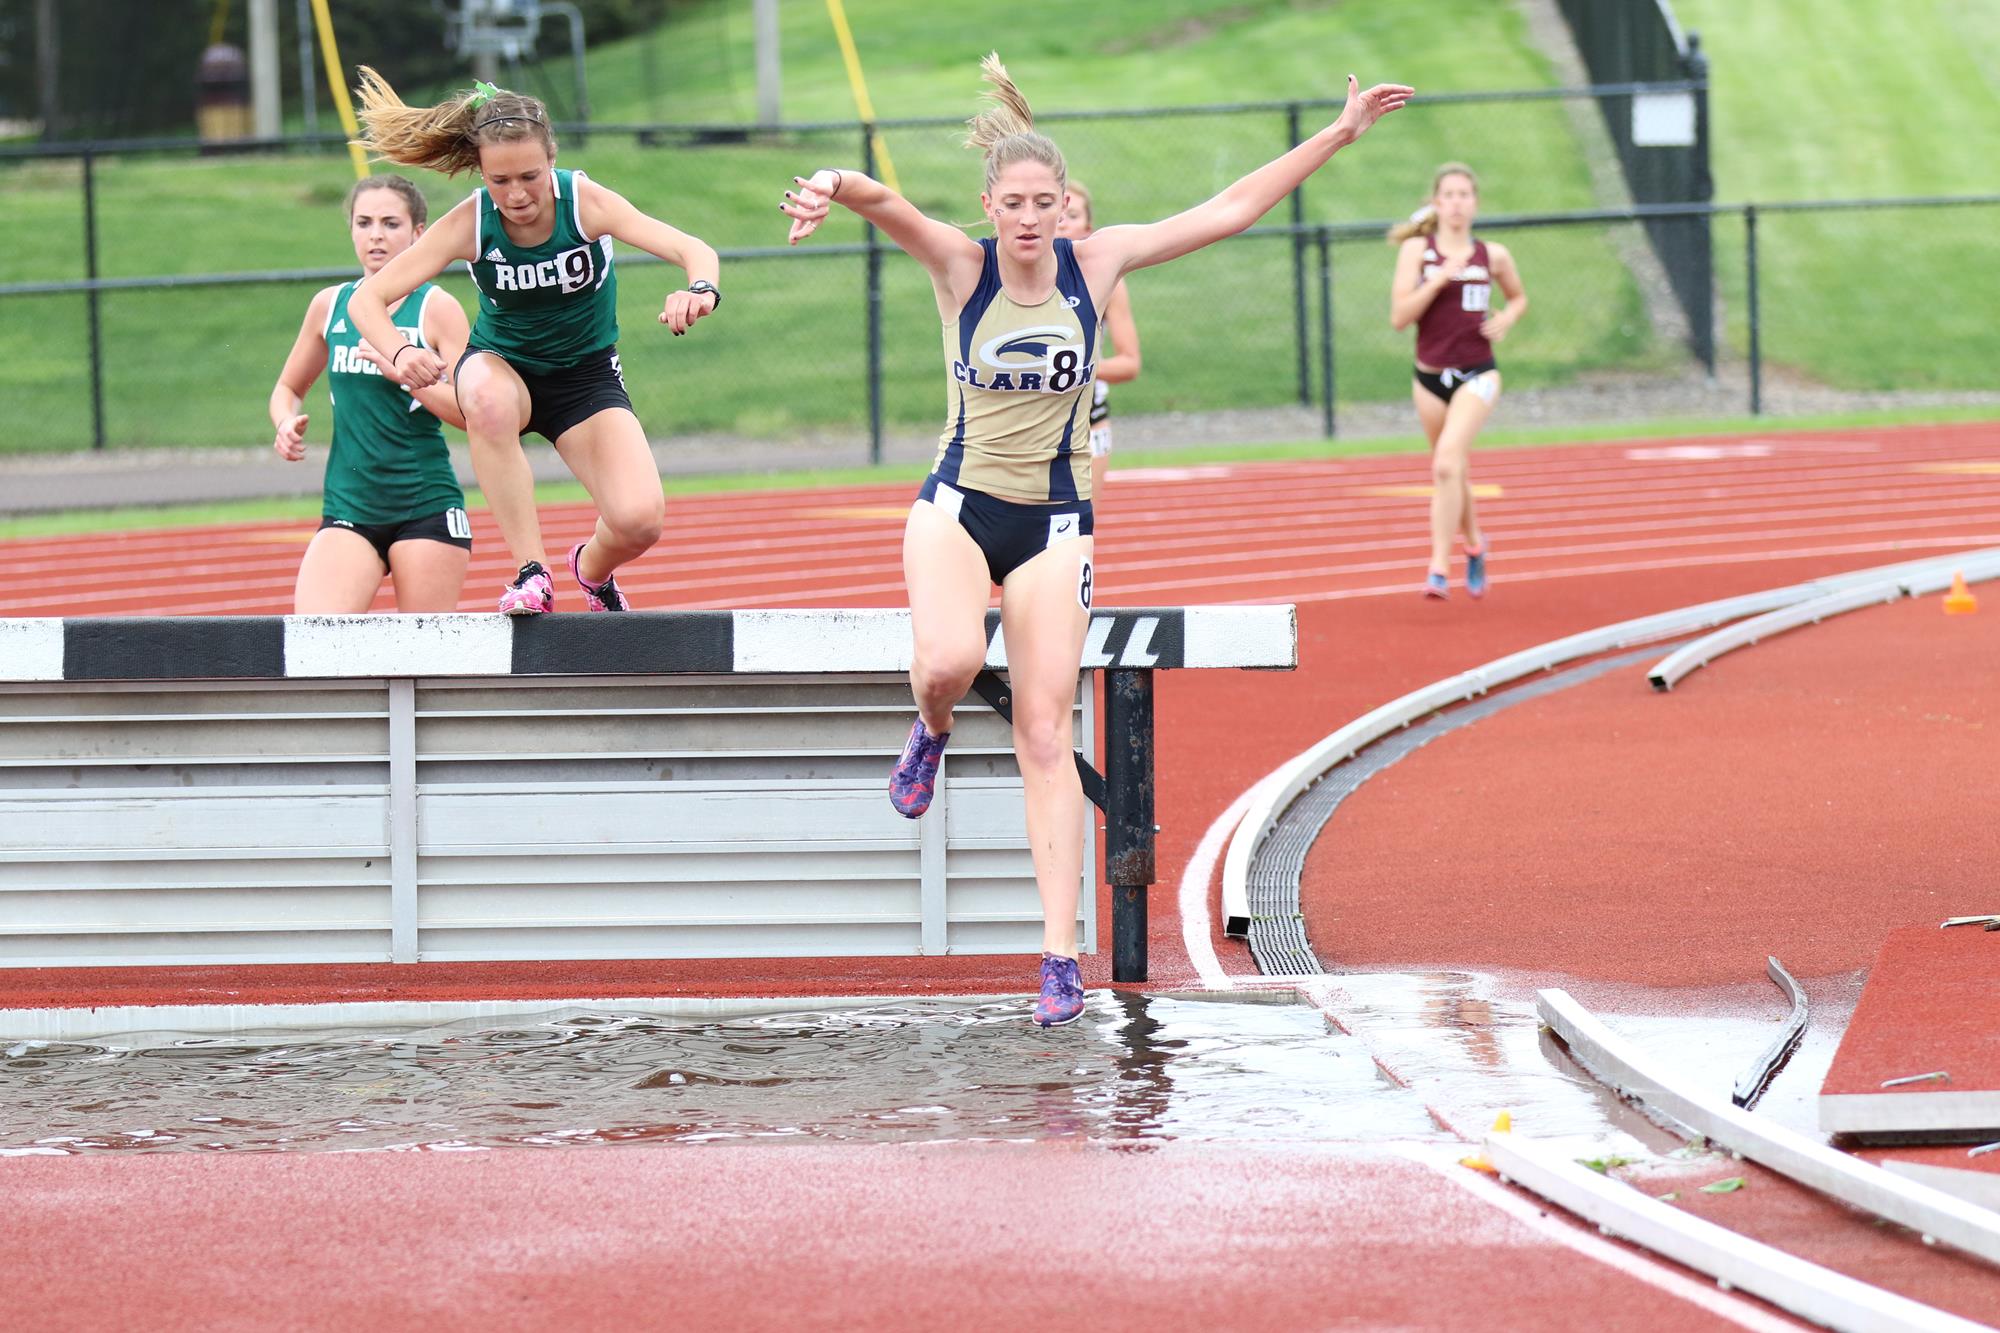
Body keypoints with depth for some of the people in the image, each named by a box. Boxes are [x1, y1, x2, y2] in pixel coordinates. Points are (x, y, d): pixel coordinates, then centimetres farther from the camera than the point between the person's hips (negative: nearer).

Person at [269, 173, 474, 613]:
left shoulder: (436, 308, -3)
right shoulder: (330, 305, 10)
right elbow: (288, 388, 24)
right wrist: (287, 423, 3)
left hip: (426, 507, -3)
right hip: (348, 508, 3)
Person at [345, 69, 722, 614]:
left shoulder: (585, 201, -22)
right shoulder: (469, 224, -21)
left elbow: (693, 251, -30)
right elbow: (367, 298, -22)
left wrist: (700, 290, -55)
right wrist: (399, 352, -44)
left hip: (586, 375, 0)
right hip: (501, 366, 0)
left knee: (639, 520, -22)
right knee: (488, 400, -40)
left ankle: (592, 567, 18)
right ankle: (531, 572, -28)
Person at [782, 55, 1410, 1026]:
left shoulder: (1095, 262, -4)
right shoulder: (959, 265, -10)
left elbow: (1230, 210, -1)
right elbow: (886, 206, -29)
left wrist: (1343, 133, -4)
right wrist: (833, 187, -53)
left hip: (1053, 524, 1)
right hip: (957, 507, -1)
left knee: (1045, 735, -4)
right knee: (948, 661, -30)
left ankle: (1061, 955, -5)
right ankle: (931, 731, 10)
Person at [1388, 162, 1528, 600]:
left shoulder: (1492, 256, 2)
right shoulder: (1418, 250, -3)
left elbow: (1518, 298, 21)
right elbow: (1399, 317, -11)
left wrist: (1507, 319, -1)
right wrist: (1440, 277, -20)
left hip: (1477, 375, -2)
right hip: (1430, 376, 2)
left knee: (1447, 461, -22)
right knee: (1454, 472, 17)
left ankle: (1440, 566, -22)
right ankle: (1474, 544, 44)